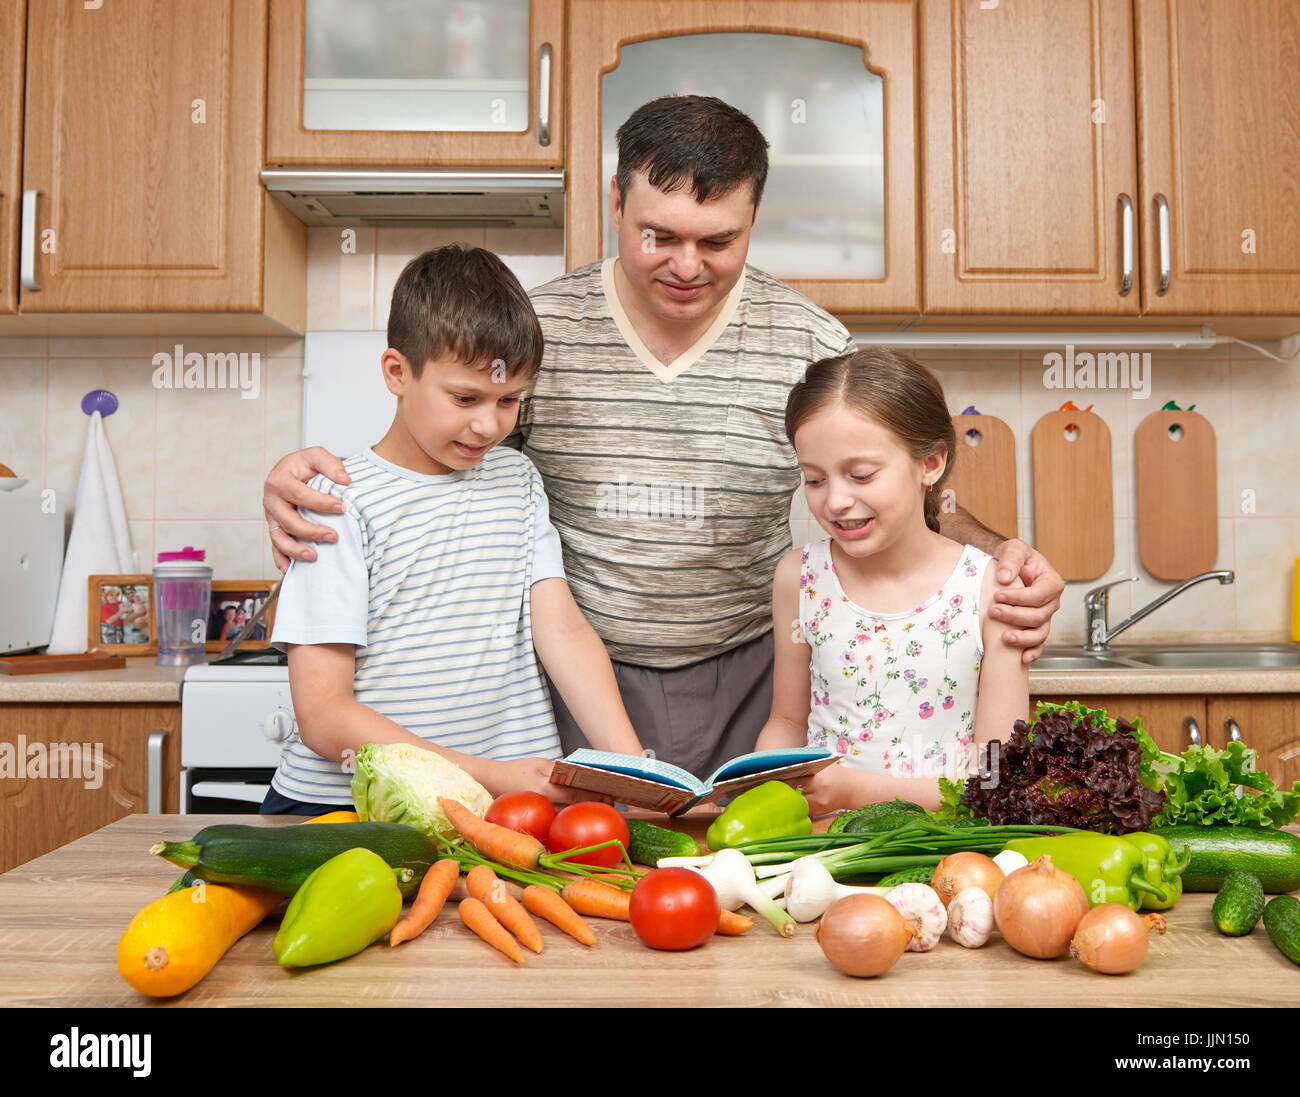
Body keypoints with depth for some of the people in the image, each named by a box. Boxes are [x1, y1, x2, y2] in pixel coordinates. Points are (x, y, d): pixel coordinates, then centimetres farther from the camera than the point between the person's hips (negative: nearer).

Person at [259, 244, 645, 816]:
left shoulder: (518, 478, 11)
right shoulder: (342, 501, -7)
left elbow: (563, 630, 1)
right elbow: (323, 717, -11)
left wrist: (632, 768, -13)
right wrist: (491, 777, -18)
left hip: (515, 791, 2)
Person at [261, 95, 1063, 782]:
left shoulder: (810, 344, -4)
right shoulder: (537, 329, -4)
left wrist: (996, 555, -18)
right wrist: (302, 477, -15)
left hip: (746, 686, 1)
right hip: (575, 680, 0)